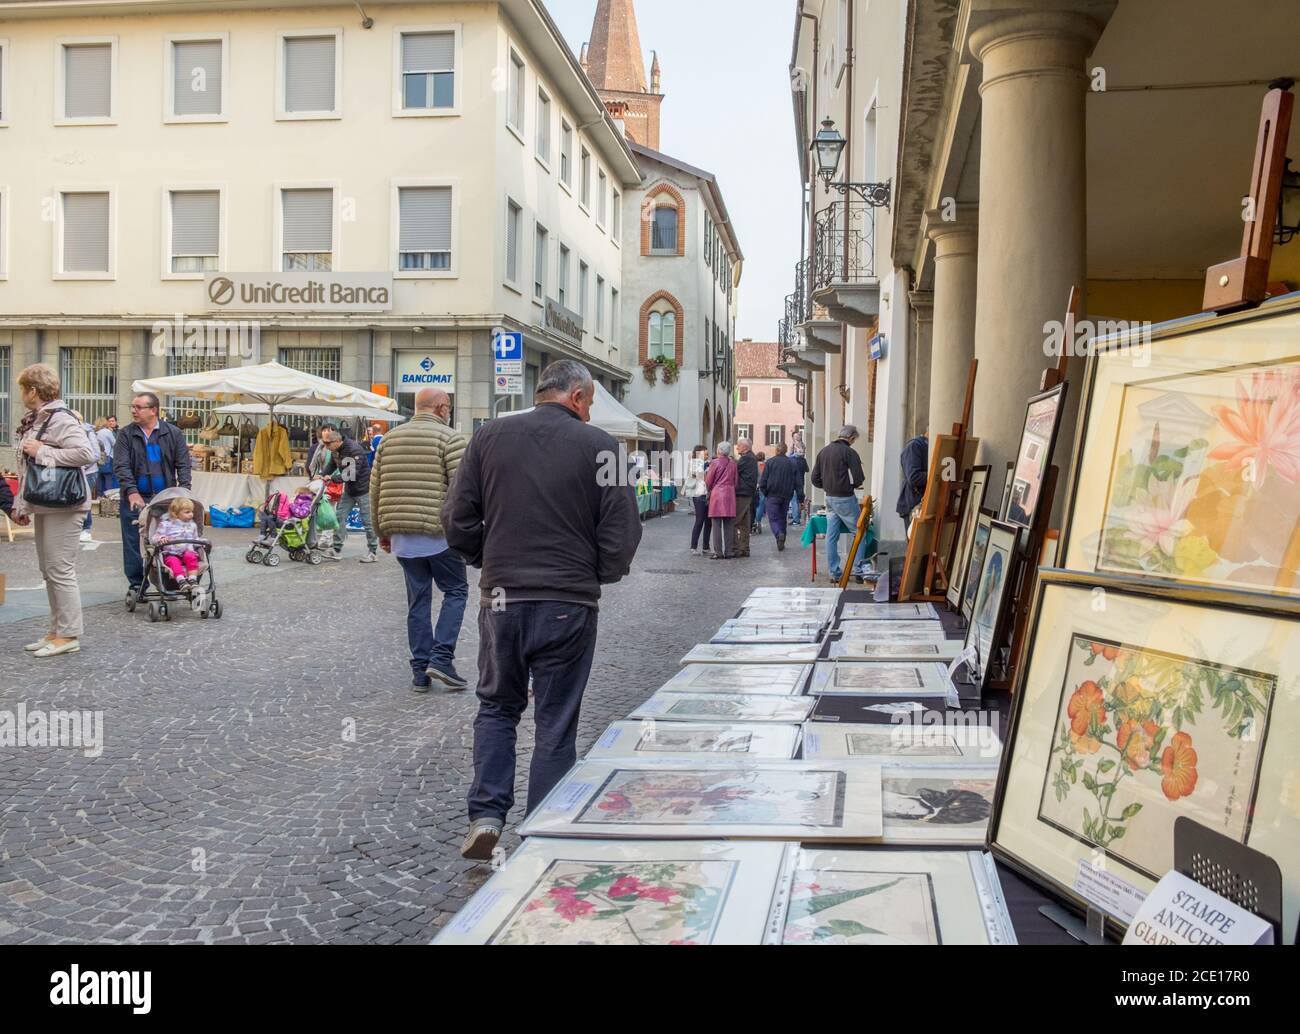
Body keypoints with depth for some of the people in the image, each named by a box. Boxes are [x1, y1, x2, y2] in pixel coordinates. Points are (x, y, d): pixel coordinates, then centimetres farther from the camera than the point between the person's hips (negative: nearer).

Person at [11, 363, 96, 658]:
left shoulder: (60, 419, -15)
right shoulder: (34, 420, 14)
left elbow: (87, 453, -27)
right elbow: (26, 469, 20)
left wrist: (42, 451, -20)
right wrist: (21, 503, 17)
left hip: (65, 506, -10)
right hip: (44, 506, 10)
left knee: (60, 571, -6)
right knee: (48, 571, 13)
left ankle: (68, 636, 2)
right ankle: (56, 631, 21)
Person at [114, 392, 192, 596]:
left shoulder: (173, 433, 5)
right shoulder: (126, 434, 3)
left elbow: (183, 465, 2)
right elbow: (121, 466, -6)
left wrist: (183, 492, -11)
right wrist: (132, 492, -19)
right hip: (134, 498, 0)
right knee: (132, 543, 3)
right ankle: (136, 584, 13)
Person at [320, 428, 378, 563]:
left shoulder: (355, 450, -25)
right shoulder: (335, 451, 1)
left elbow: (353, 474, -29)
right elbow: (331, 465, 9)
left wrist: (333, 478, -29)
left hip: (363, 489, -8)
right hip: (349, 490, 8)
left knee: (367, 521, -2)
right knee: (339, 516, 5)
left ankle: (373, 552, 8)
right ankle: (337, 551, 9)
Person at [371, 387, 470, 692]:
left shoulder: (390, 438, 13)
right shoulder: (449, 438, -5)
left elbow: (376, 488, 14)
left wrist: (381, 531, 21)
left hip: (401, 536, 6)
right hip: (439, 533, -5)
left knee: (418, 599, 11)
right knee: (455, 591, 9)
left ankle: (420, 671, 11)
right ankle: (441, 657, -3)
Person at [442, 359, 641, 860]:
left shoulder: (488, 438, 3)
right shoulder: (598, 446, -5)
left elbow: (457, 519, 2)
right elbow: (622, 532, -7)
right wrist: (602, 574, 11)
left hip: (502, 599, 2)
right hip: (569, 605, -2)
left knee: (497, 708, 19)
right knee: (556, 723, 9)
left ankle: (486, 814, 8)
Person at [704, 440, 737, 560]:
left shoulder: (715, 463, -6)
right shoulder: (733, 463, 6)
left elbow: (708, 482, -1)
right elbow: (735, 481, 11)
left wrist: (709, 492, 18)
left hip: (717, 495, -4)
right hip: (730, 495, 4)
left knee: (717, 526, -1)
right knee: (728, 526, 7)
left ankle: (718, 552, -3)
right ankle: (728, 552, 8)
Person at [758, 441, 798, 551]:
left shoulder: (769, 462, -5)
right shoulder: (792, 464, 5)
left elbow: (763, 481, -5)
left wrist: (765, 493, 10)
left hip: (773, 495, -4)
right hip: (786, 496, 4)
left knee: (773, 518, -2)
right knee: (782, 518, 15)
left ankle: (779, 534, -29)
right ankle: (781, 542, 16)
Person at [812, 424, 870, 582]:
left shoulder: (823, 452, 9)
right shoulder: (849, 452, -12)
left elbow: (815, 478, 10)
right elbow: (858, 479, -14)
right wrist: (854, 484, 6)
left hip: (829, 498, 7)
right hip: (845, 499, -7)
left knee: (831, 536, 8)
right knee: (858, 533, 4)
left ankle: (834, 572, 10)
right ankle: (857, 570, 0)